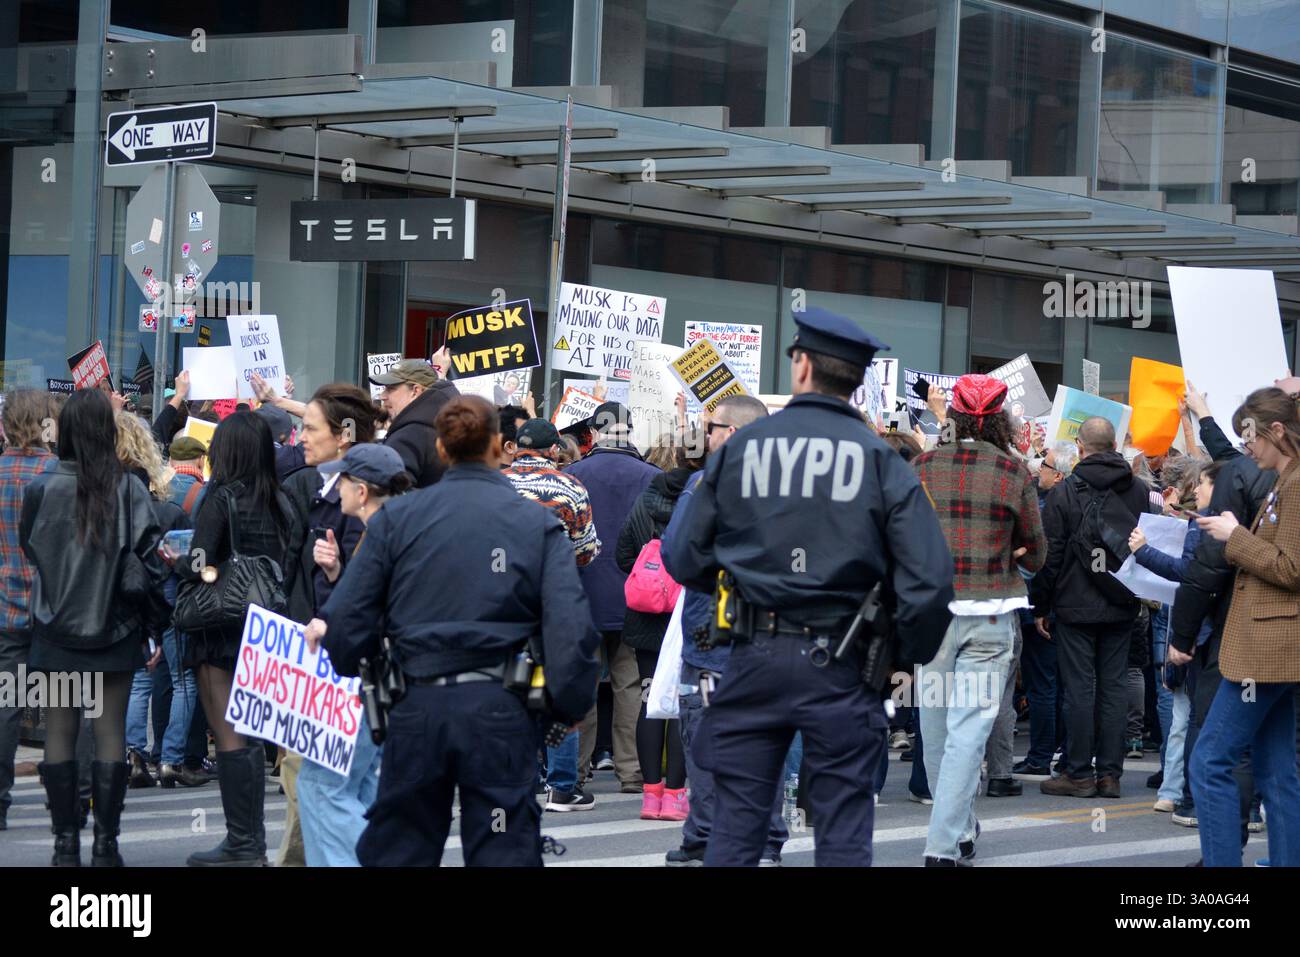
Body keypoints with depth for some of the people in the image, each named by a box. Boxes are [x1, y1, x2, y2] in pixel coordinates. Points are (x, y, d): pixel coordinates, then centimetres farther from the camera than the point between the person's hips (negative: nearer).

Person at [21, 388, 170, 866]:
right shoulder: (129, 489, -10)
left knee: (59, 735, 7)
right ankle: (105, 843, 7)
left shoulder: (42, 488, -10)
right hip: (115, 629, 0)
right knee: (110, 735, 6)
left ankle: (66, 842, 9)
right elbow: (147, 560, -8)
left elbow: (28, 548, 6)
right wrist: (150, 615, 6)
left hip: (56, 629, 0)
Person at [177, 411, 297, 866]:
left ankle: (240, 844, -3)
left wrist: (176, 564, -1)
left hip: (223, 631, -6)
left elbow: (196, 566, -19)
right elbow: (291, 564, 5)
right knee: (251, 737, 14)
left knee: (229, 738, -3)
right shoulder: (280, 502, 4)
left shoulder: (221, 499, -13)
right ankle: (254, 840, 17)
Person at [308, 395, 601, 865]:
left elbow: (349, 614, -1)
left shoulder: (396, 517, 3)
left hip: (417, 707, 1)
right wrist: (569, 706, 3)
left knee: (395, 852, 13)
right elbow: (571, 628, -7)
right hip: (500, 711, -1)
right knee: (503, 854, 4)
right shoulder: (539, 524, 1)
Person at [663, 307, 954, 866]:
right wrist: (910, 654, 4)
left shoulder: (739, 449, 0)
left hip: (756, 656, 1)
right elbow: (930, 578, -12)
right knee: (843, 834, 5)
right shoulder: (880, 461, -4)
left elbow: (685, 564, 3)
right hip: (839, 666, -1)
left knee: (735, 826, 9)